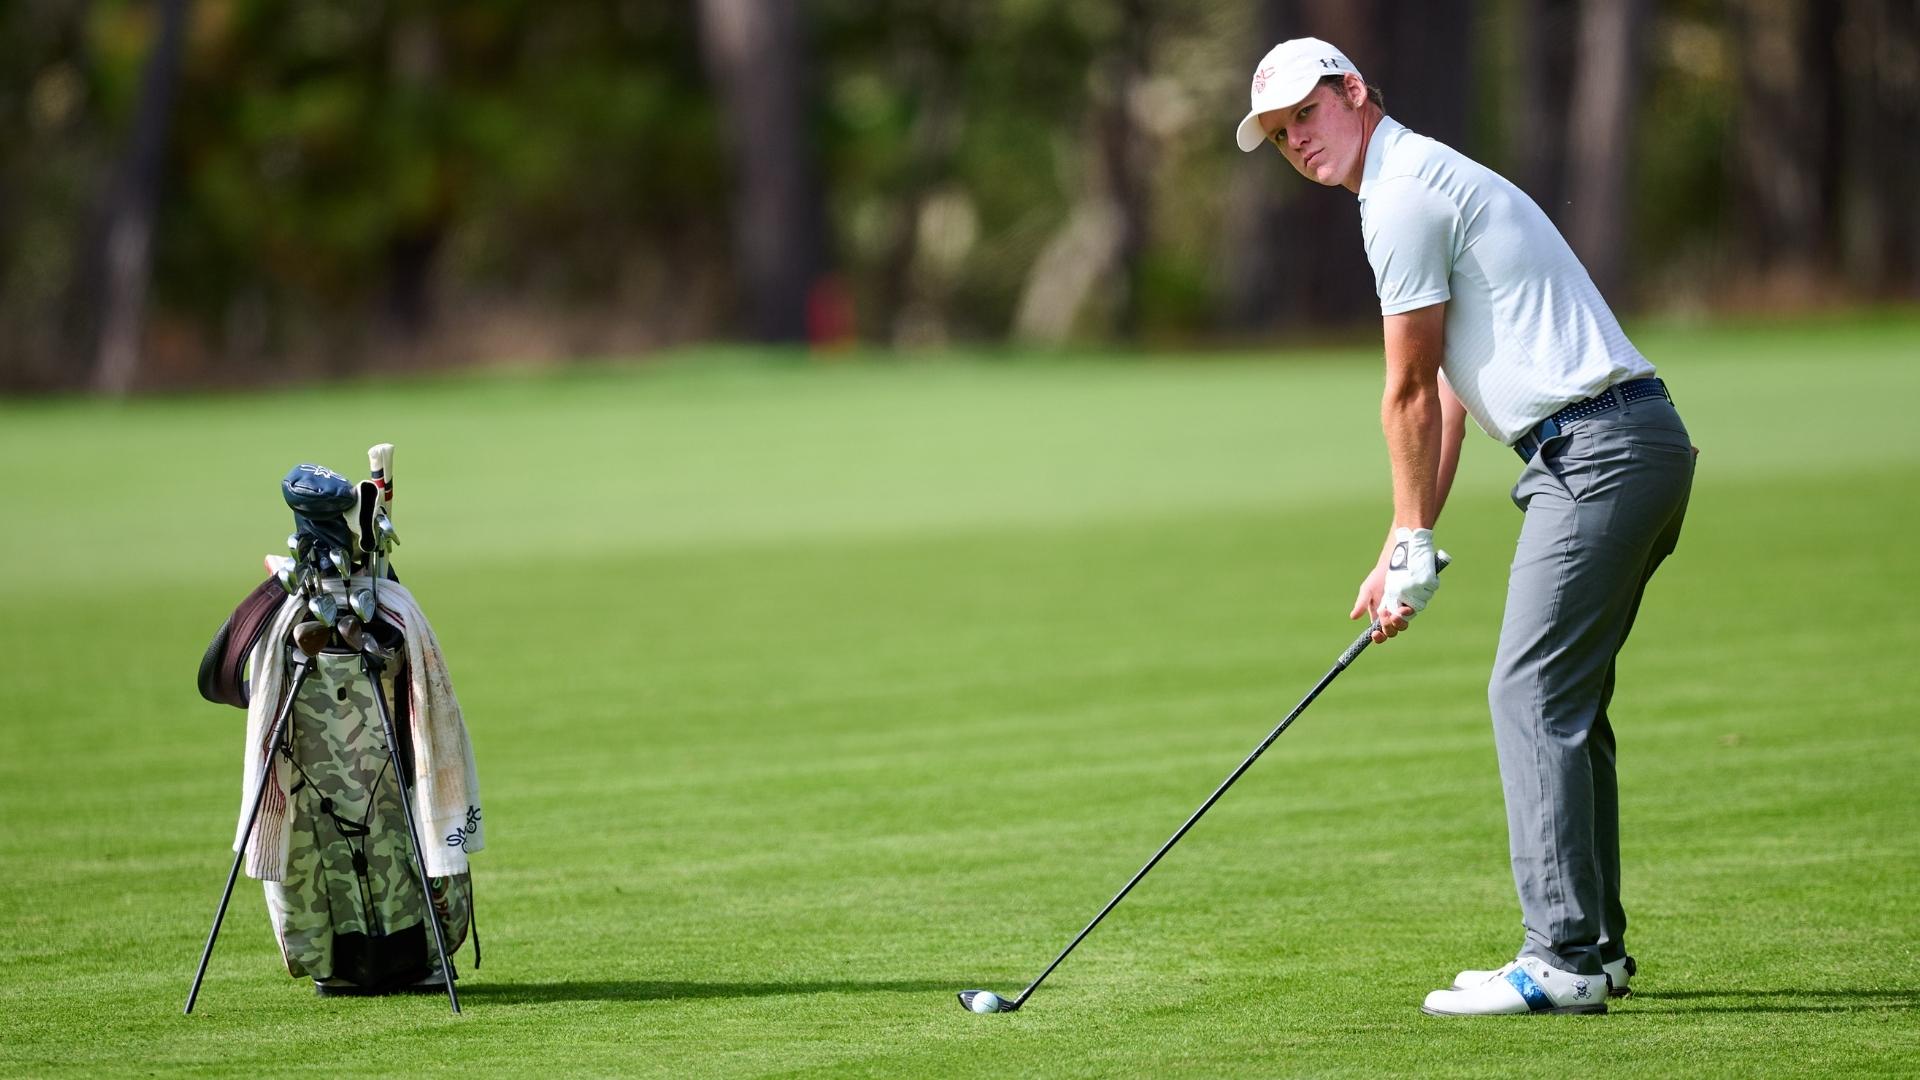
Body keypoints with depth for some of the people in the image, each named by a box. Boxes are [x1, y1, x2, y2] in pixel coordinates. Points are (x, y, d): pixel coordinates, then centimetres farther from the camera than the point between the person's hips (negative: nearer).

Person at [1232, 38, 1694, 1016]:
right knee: (1567, 699, 15)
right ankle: (1593, 946, 19)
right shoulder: (1430, 182, 23)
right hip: (1634, 447, 10)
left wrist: (1413, 545, 4)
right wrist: (1402, 550, 19)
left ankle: (1562, 960, -14)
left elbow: (1411, 393, -6)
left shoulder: (1404, 192, -9)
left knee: (1533, 695, -11)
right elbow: (1444, 395, 23)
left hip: (1596, 449, -10)